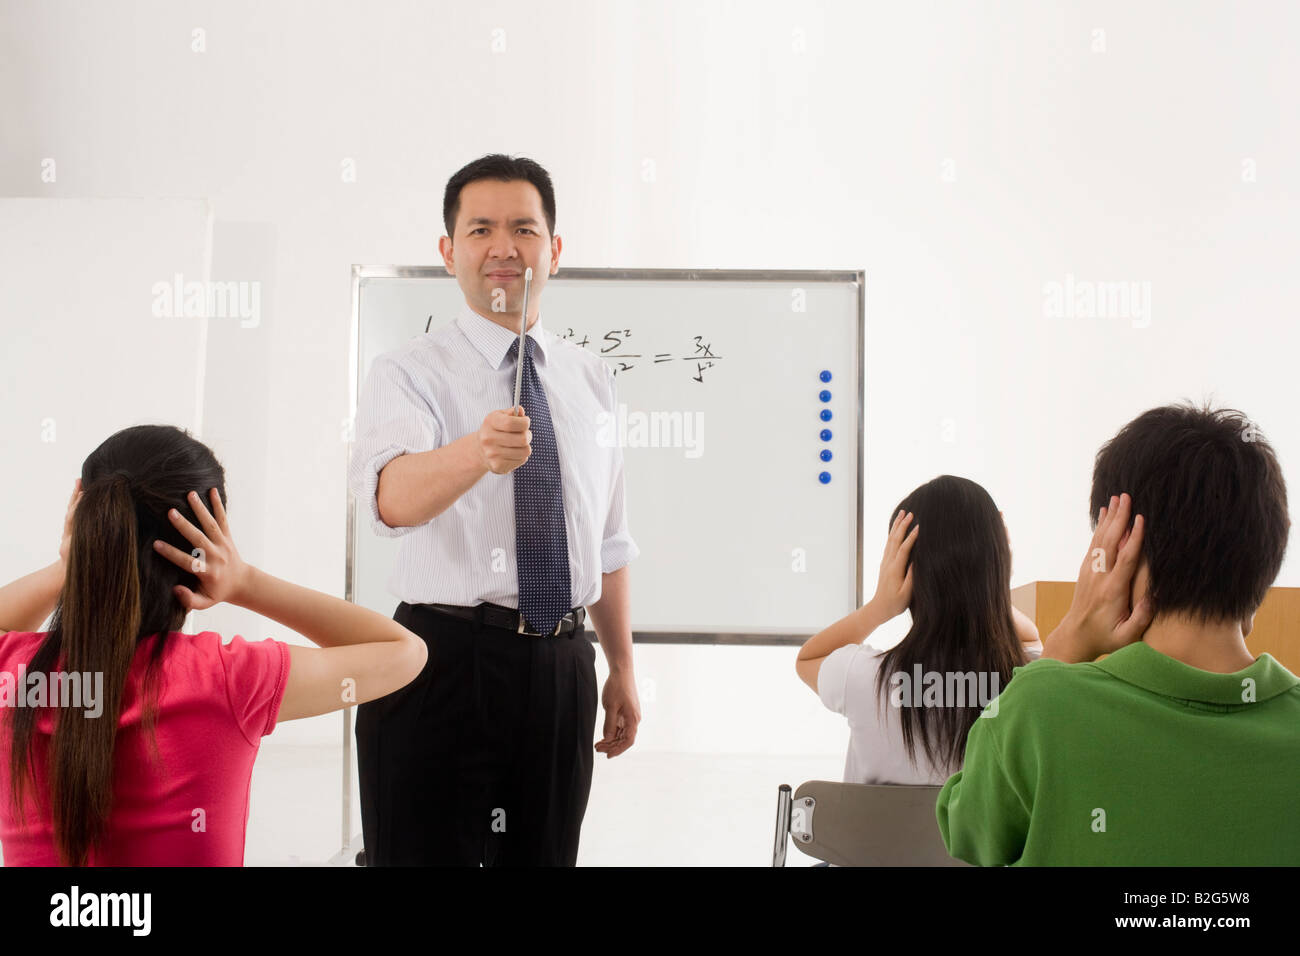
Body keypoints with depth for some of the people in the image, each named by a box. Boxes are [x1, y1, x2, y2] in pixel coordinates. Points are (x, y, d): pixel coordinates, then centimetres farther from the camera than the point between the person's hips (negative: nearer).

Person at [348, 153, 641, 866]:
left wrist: (623, 672, 16)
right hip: (444, 663, -4)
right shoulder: (411, 372, -5)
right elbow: (391, 498, -27)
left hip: (562, 670, 5)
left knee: (545, 856, 13)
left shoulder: (591, 380, 10)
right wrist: (478, 451, -47)